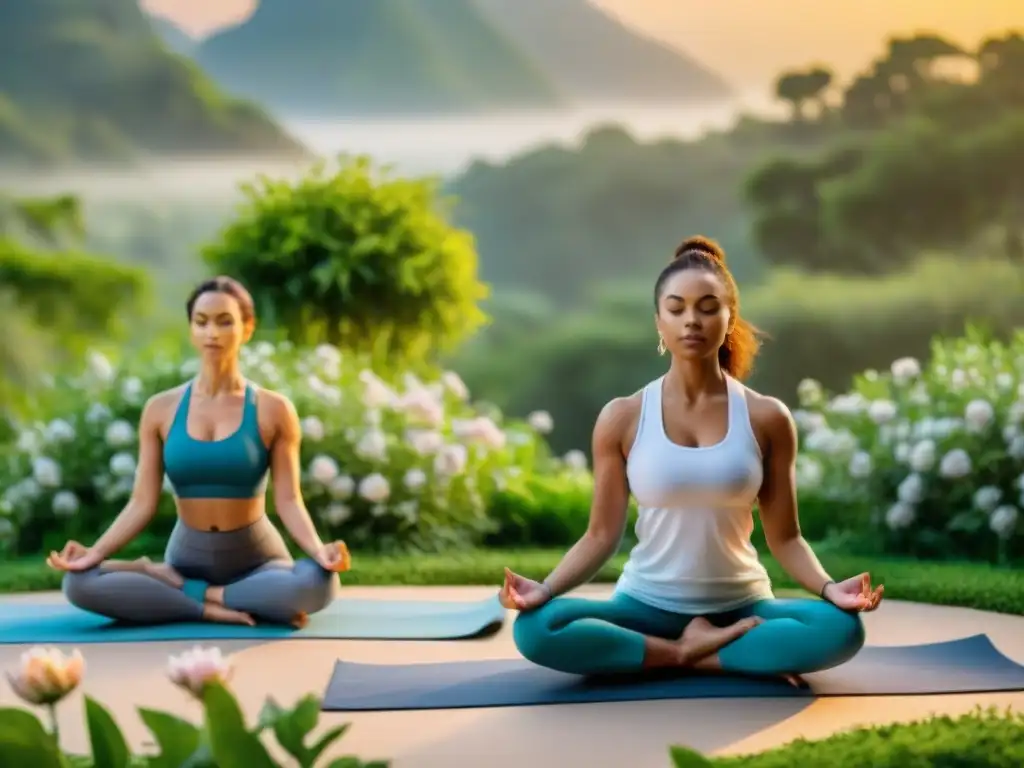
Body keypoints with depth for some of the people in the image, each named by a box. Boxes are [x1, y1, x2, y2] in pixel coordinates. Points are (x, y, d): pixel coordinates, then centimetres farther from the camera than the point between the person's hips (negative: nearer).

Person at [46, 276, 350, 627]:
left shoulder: (273, 410, -4)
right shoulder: (160, 409, 1)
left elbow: (288, 501, -8)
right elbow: (142, 502, -2)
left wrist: (319, 551, -27)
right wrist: (96, 552, -17)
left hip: (255, 560, -1)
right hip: (187, 558, 1)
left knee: (318, 582, -36)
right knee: (80, 583, -24)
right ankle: (211, 609, -21)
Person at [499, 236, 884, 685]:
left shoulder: (767, 418, -2)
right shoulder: (622, 418, -3)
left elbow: (784, 537, 0)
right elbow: (601, 535, -2)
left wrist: (829, 587, -20)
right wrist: (544, 589, -20)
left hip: (740, 608, 0)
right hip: (646, 606, 1)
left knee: (841, 628, -30)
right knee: (535, 629, -29)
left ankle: (685, 656, -17)